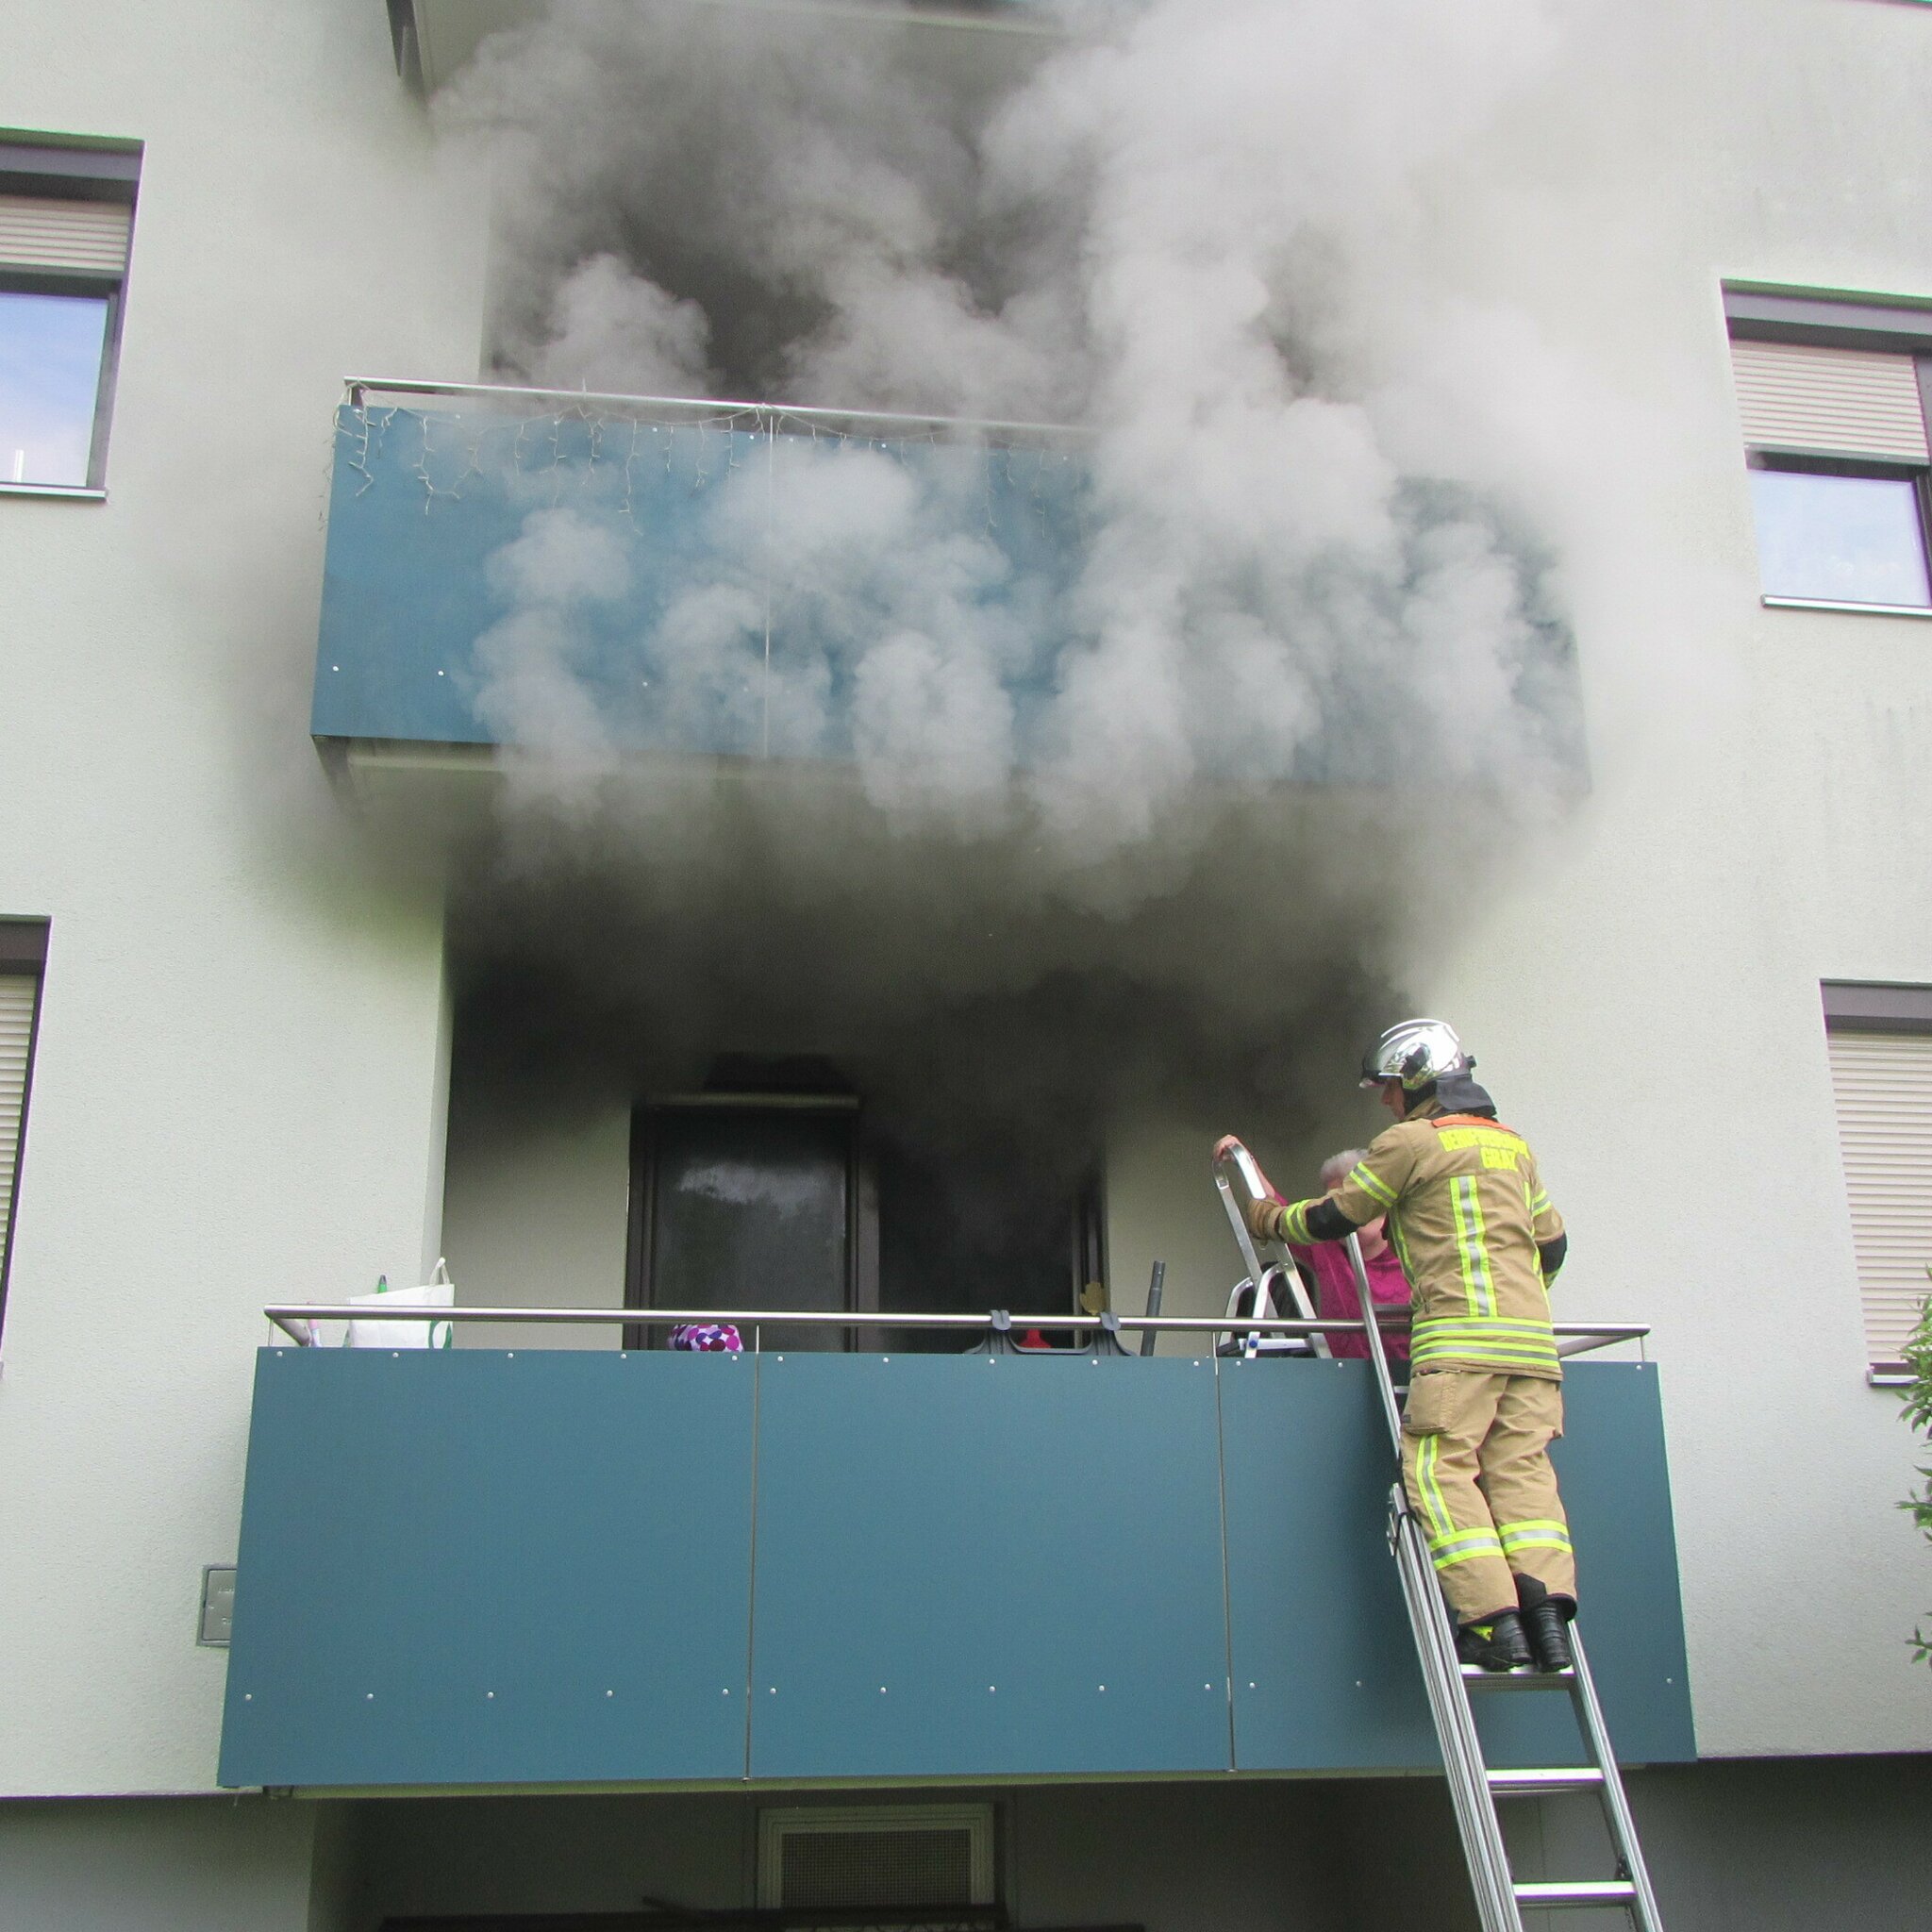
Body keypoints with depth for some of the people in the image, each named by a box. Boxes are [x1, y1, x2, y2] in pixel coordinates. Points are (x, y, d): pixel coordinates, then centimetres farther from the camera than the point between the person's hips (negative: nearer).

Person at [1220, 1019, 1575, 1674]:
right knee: (1520, 1469, 2)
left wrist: (1270, 1218, 26)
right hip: (1532, 1338, 7)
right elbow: (1551, 1242, 30)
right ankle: (1546, 1611, -14)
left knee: (1440, 1470, -7)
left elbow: (1335, 1217, 9)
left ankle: (1493, 1622, -17)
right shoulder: (1514, 1144, 23)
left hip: (1460, 1335, -7)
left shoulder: (1411, 1141, 2)